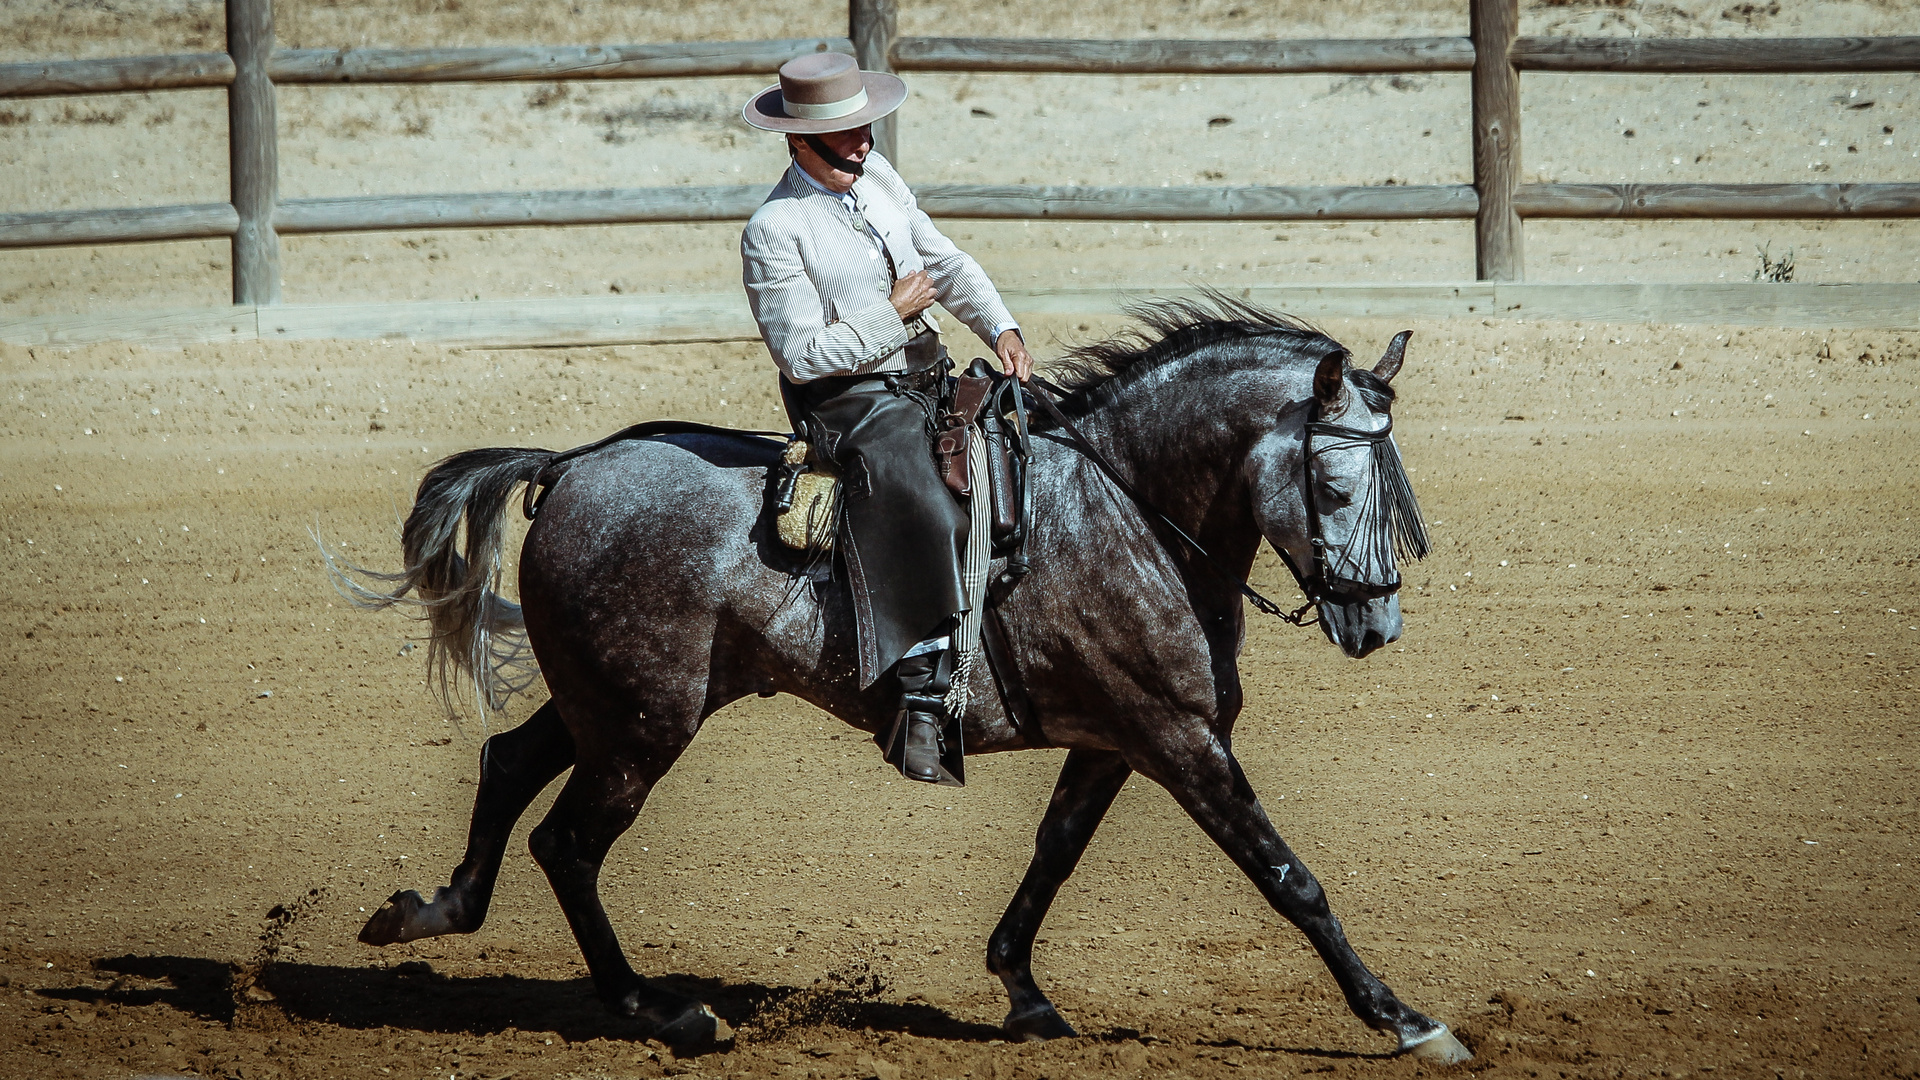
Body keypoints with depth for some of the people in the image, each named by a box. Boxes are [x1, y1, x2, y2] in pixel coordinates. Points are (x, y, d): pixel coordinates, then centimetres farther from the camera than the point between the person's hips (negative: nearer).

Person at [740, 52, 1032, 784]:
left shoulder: (875, 175, 7)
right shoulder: (774, 233, -15)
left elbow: (944, 260, 16)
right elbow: (803, 354, -18)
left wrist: (999, 327, 1)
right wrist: (892, 314, -15)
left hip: (927, 378, 8)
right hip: (852, 405, -8)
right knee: (927, 520, -30)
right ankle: (922, 707, -27)